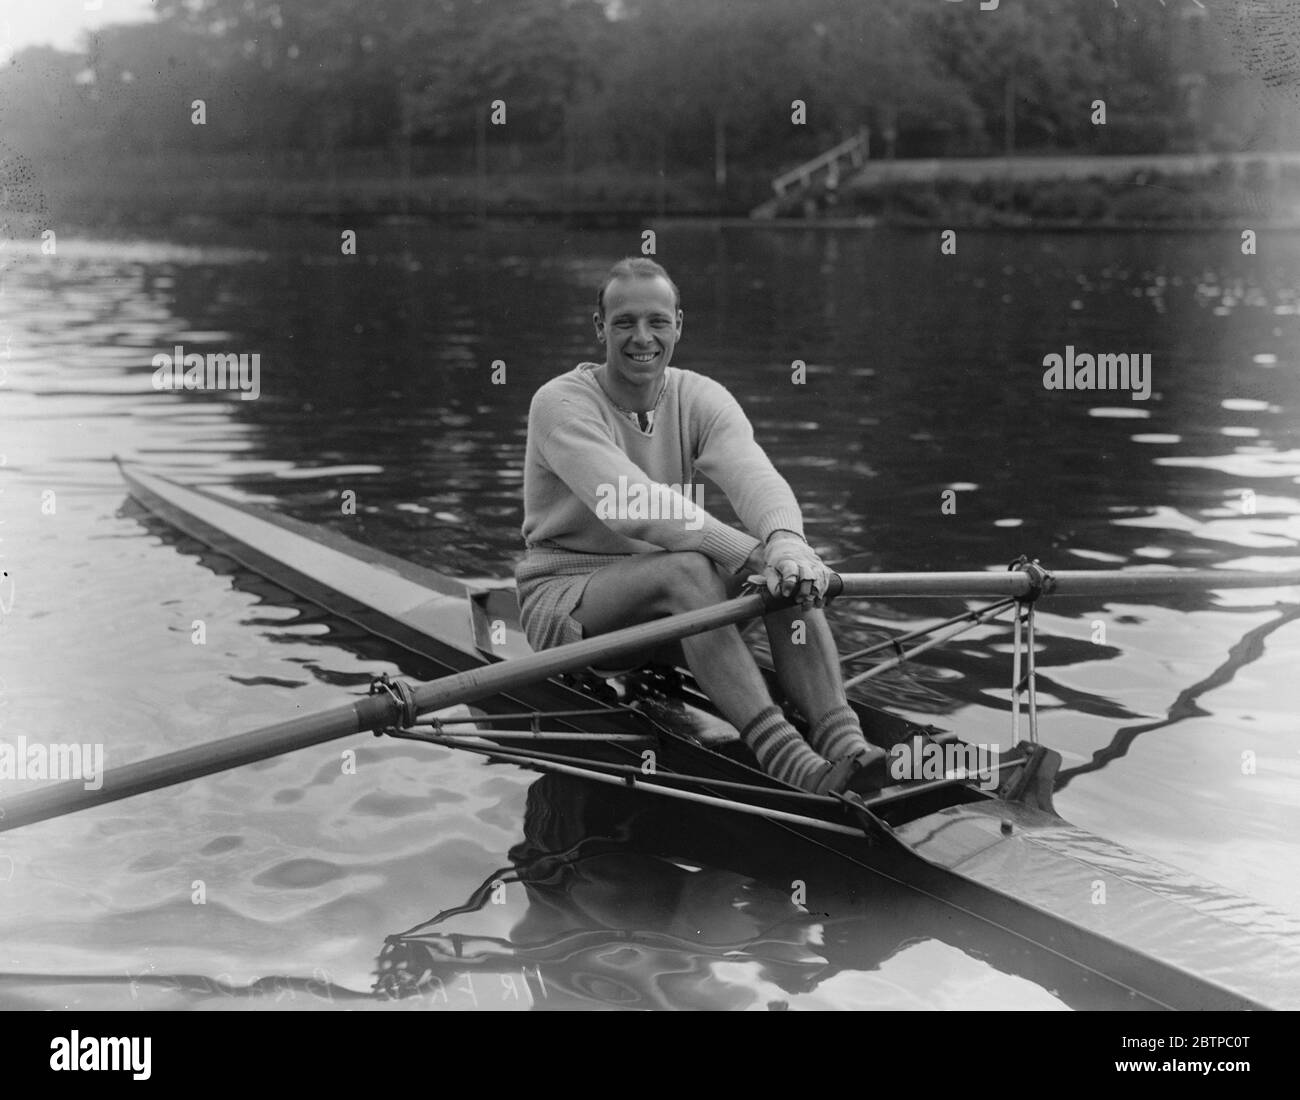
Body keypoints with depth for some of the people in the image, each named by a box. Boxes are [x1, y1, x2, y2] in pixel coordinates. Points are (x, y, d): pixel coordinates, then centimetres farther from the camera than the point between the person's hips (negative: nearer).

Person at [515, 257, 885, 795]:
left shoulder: (700, 398, 1)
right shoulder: (561, 403, -14)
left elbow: (753, 474, -21)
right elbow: (630, 505, -32)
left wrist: (785, 539, -46)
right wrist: (753, 553, -44)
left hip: (672, 600, 5)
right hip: (565, 597, -5)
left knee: (788, 572, -22)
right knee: (686, 569, -35)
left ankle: (841, 739, -37)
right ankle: (781, 754, -46)